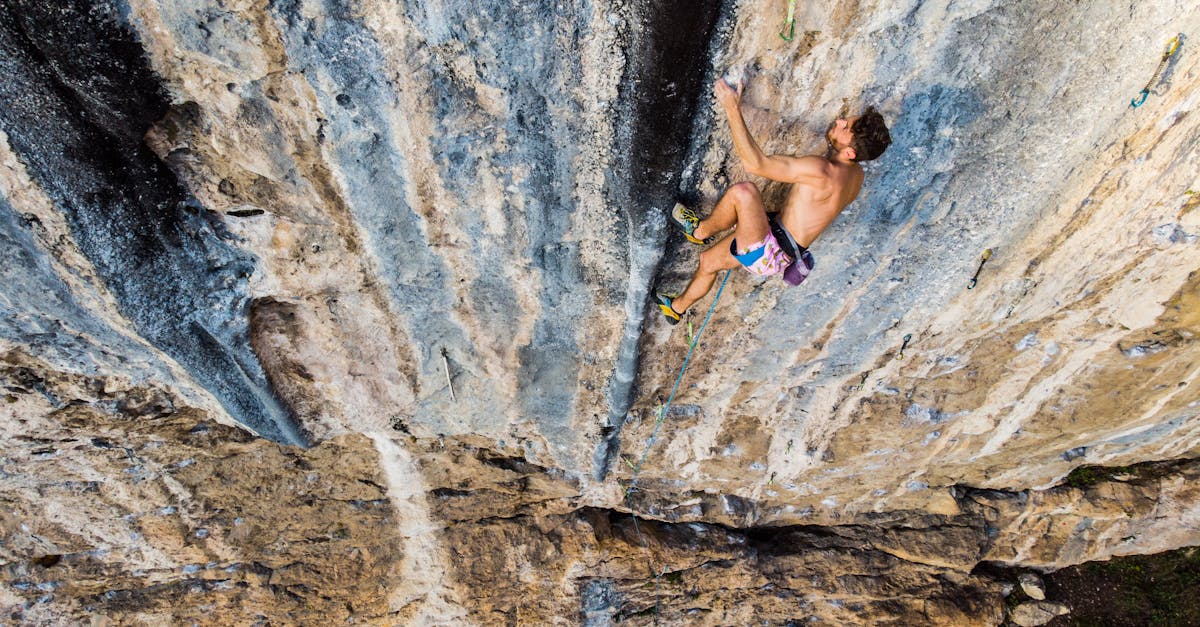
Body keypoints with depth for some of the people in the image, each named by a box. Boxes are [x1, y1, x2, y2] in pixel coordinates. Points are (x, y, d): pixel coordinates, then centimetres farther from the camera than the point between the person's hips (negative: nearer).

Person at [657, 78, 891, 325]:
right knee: (708, 261, 24)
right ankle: (677, 308, 44)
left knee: (743, 191, -29)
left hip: (768, 253, -10)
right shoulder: (856, 174, 0)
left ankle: (701, 231, -1)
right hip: (784, 251, 10)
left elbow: (755, 163, -31)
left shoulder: (821, 171, -29)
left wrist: (732, 109, -29)